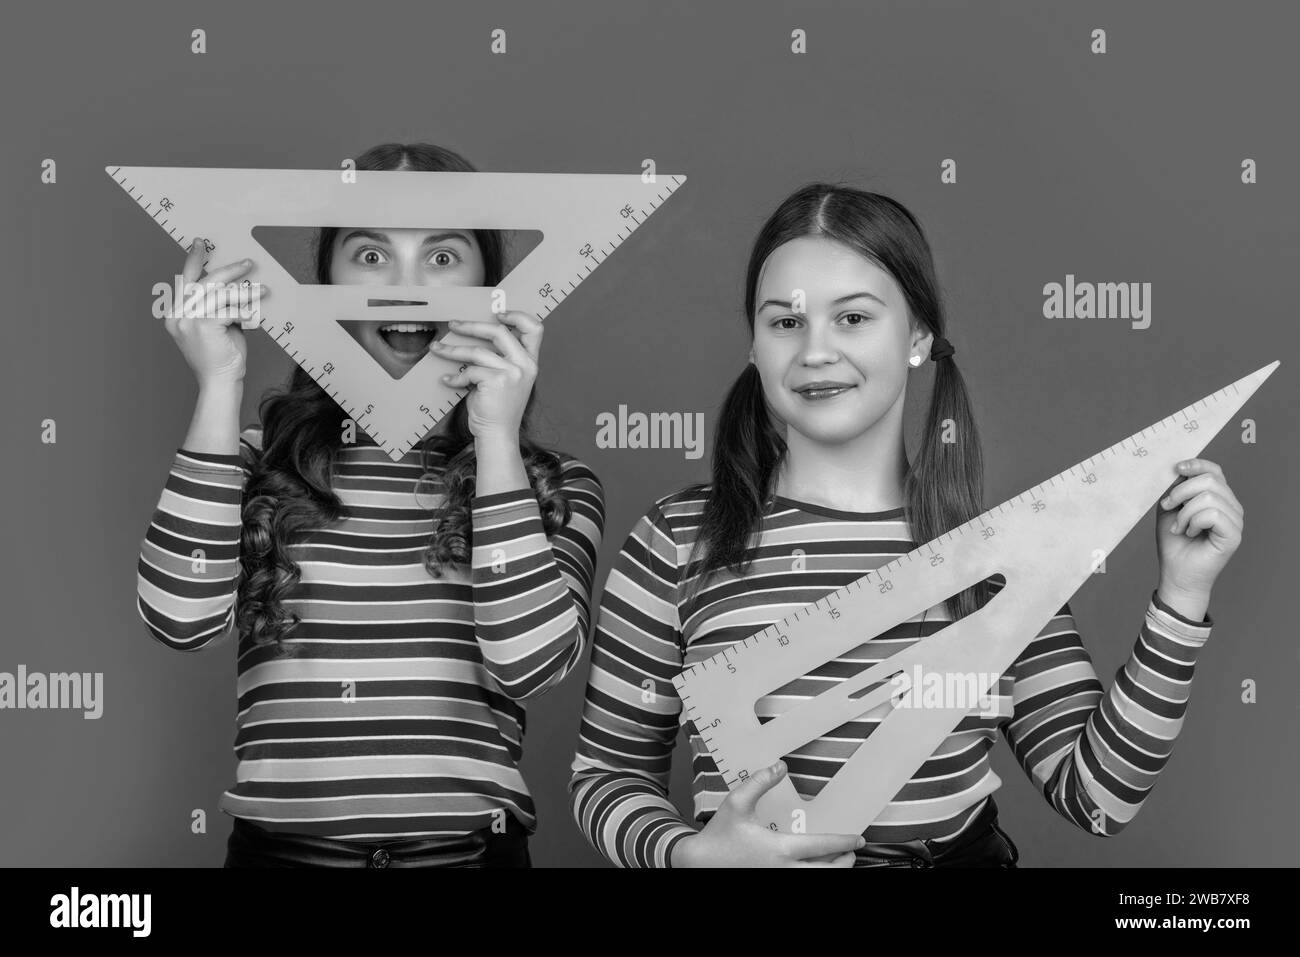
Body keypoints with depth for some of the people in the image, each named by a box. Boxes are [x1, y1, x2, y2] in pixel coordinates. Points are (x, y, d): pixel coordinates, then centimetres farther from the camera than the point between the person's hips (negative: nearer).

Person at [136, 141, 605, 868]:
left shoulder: (551, 486, 2)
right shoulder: (264, 459, 3)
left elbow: (531, 662, -12)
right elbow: (181, 618, -11)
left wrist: (496, 438, -14)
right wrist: (221, 388, -10)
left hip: (470, 849, 0)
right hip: (279, 845, 0)